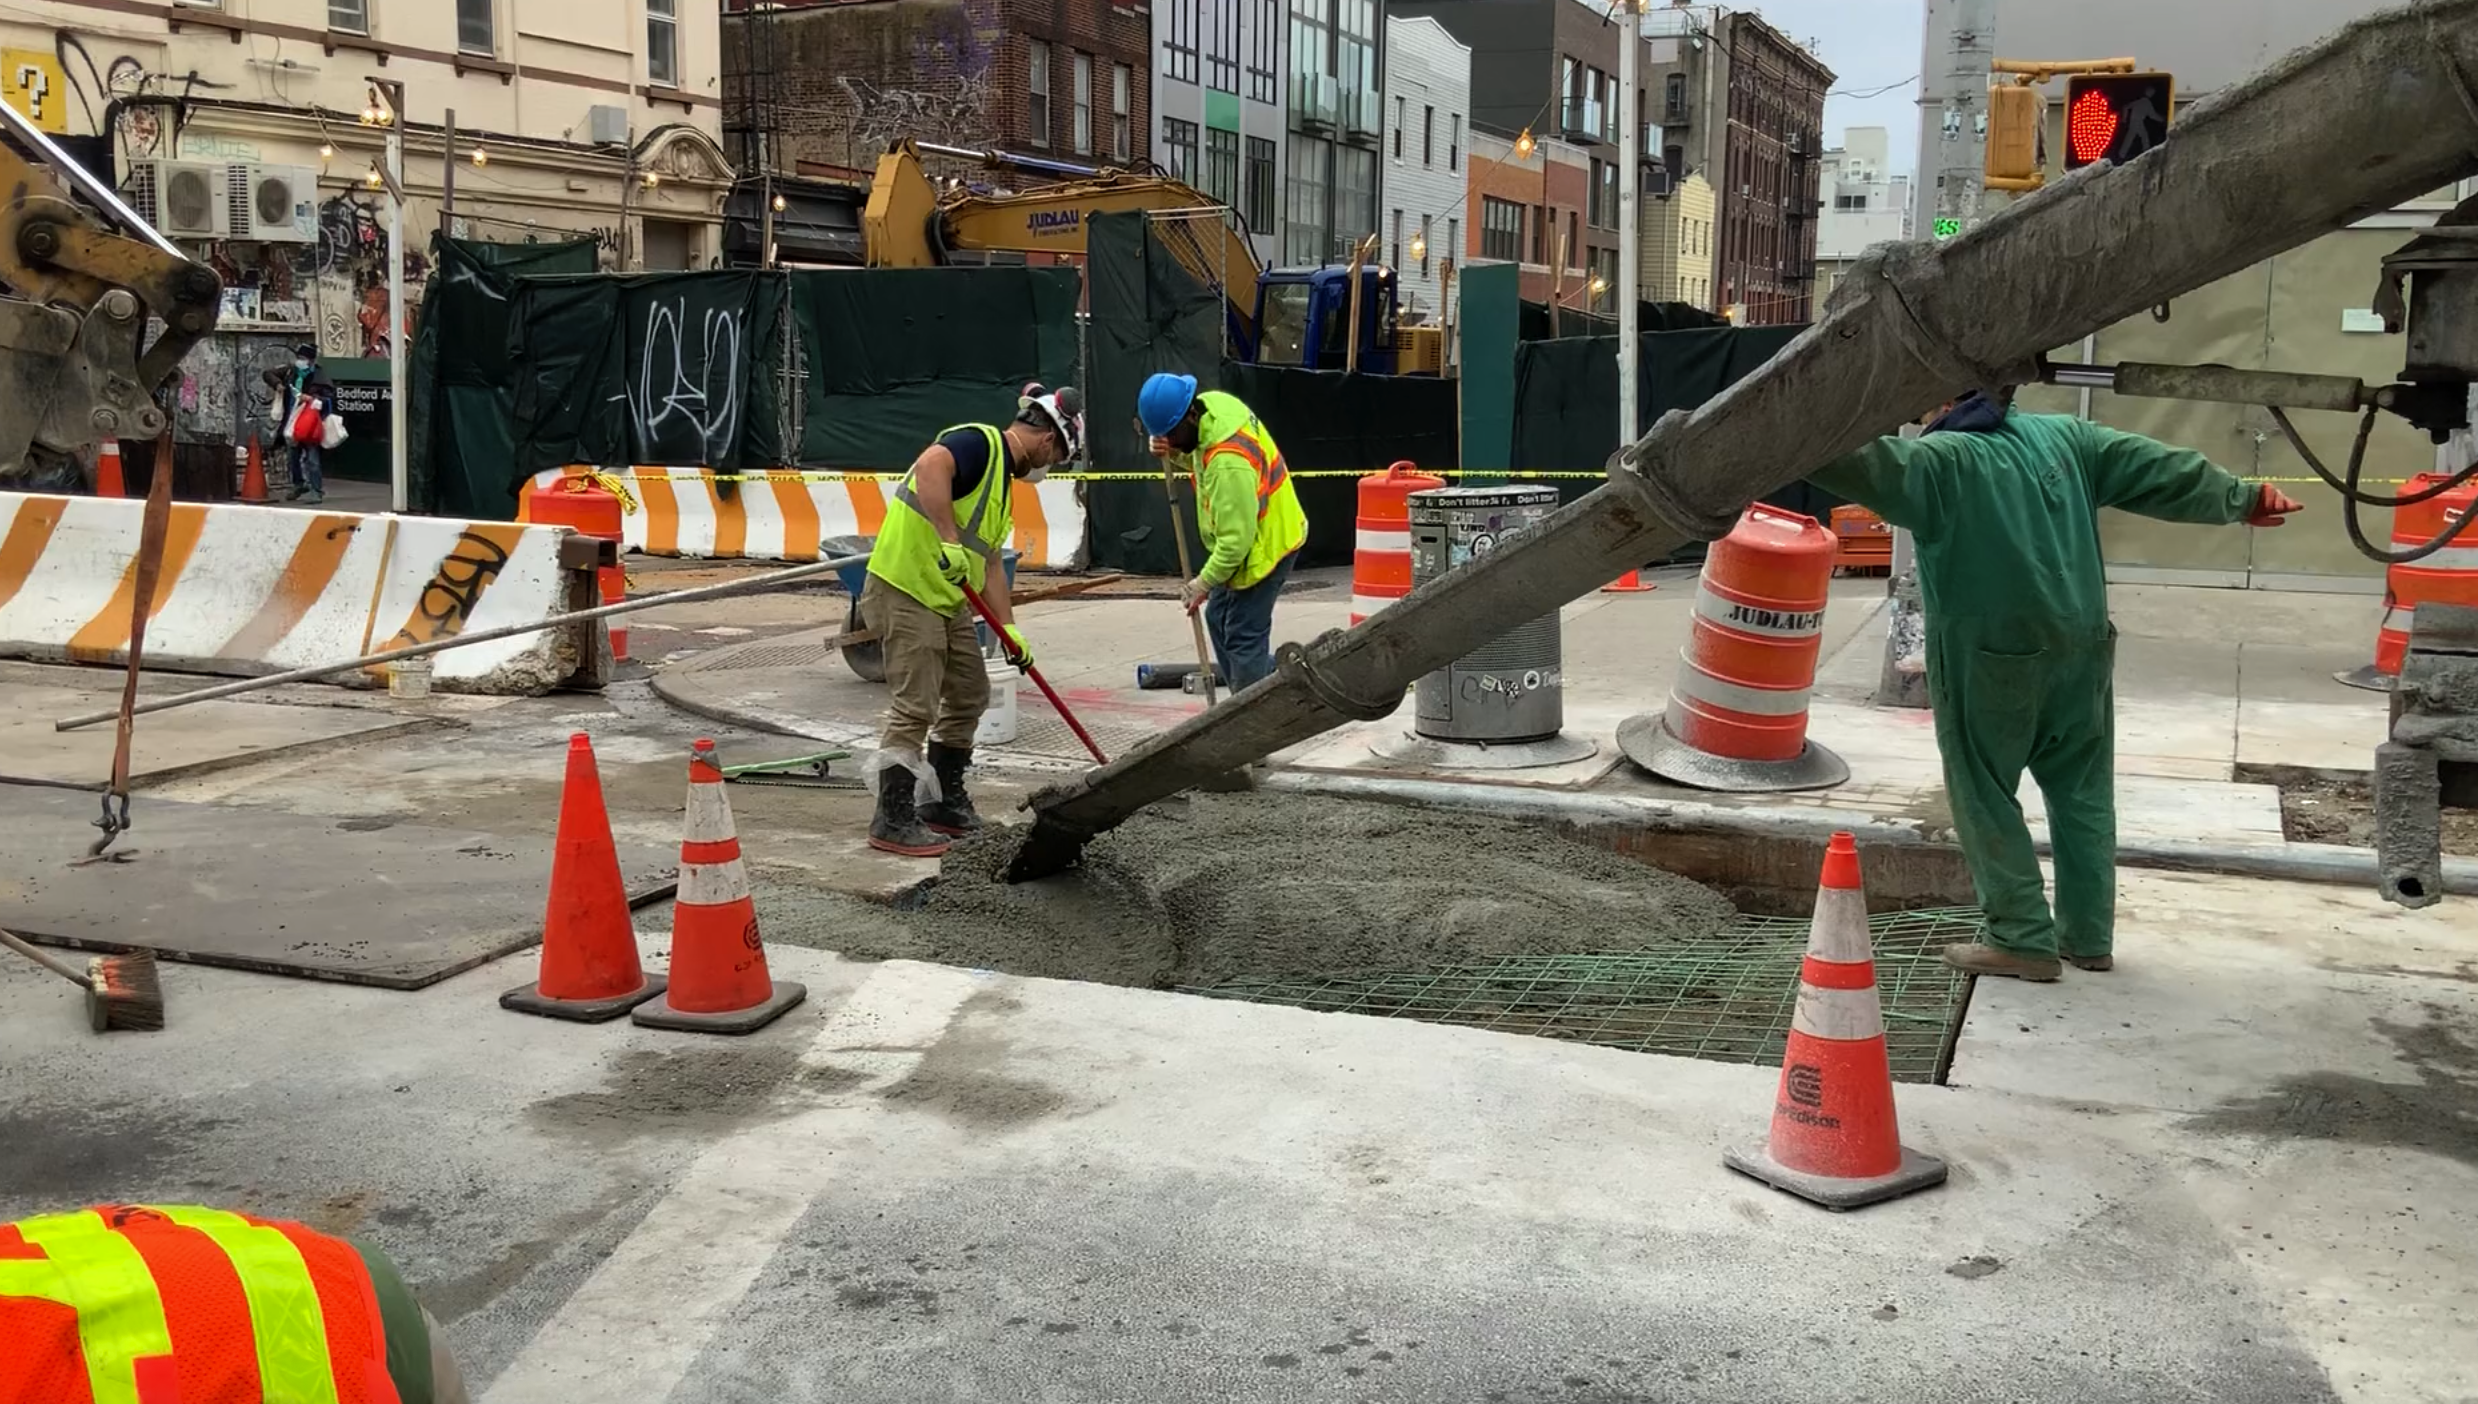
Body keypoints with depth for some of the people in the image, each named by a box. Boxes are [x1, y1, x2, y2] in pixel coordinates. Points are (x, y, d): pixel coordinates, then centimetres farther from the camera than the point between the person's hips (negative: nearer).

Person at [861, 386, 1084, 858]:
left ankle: (947, 803, 26)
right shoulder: (980, 442, -11)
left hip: (949, 600, 10)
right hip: (905, 592, -10)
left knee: (969, 695, 15)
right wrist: (950, 541, -35)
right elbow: (930, 466, -33)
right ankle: (893, 820, 1)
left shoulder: (1002, 476, 19)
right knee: (915, 708, -8)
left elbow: (989, 563, 20)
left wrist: (1009, 628, 14)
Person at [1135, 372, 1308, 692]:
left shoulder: (1229, 463, -35)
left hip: (1266, 545, -10)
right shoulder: (1212, 403, -8)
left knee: (1244, 638, -6)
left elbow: (1236, 539, -31)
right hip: (1251, 536, 11)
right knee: (1219, 618, 19)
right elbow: (1200, 460, 12)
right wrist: (1174, 454, -10)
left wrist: (1204, 583, -19)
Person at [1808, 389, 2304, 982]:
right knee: (2082, 793, 16)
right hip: (2080, 650, 6)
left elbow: (1863, 463, -24)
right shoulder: (2066, 437, 7)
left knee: (1985, 797, 5)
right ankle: (2089, 936, 24)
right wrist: (2244, 499, 25)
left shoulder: (1938, 460, -12)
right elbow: (2163, 471, 13)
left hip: (1986, 660, -6)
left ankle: (2023, 938, 5)